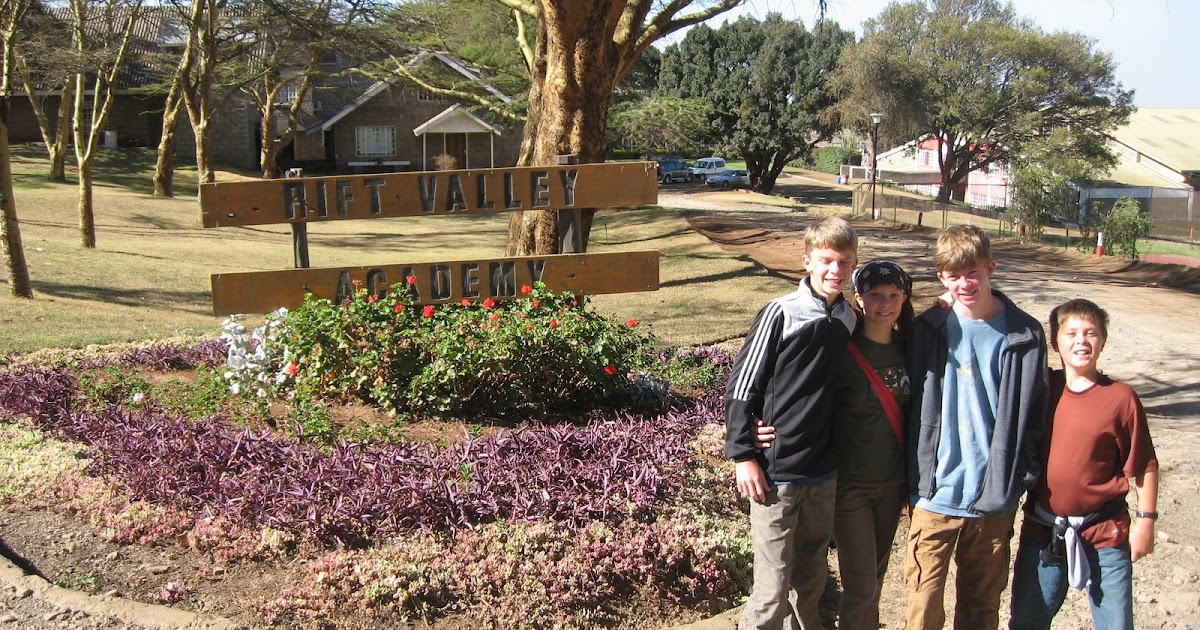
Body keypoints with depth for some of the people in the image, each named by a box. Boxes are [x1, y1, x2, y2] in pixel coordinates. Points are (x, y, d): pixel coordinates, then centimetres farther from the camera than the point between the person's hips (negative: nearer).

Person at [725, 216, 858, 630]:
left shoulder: (848, 320, 6)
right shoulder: (781, 314, -10)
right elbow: (741, 386, -8)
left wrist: (841, 453, 13)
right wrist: (744, 456, -11)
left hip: (825, 474, 5)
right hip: (776, 472, -5)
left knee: (812, 579, 17)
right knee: (774, 588, -2)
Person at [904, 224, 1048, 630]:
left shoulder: (1023, 335, -1)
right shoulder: (930, 329, 0)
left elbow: (1034, 415, 4)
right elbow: (914, 405, 5)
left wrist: (1023, 476, 0)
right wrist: (914, 478, 2)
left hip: (994, 497, 0)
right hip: (936, 494, 0)